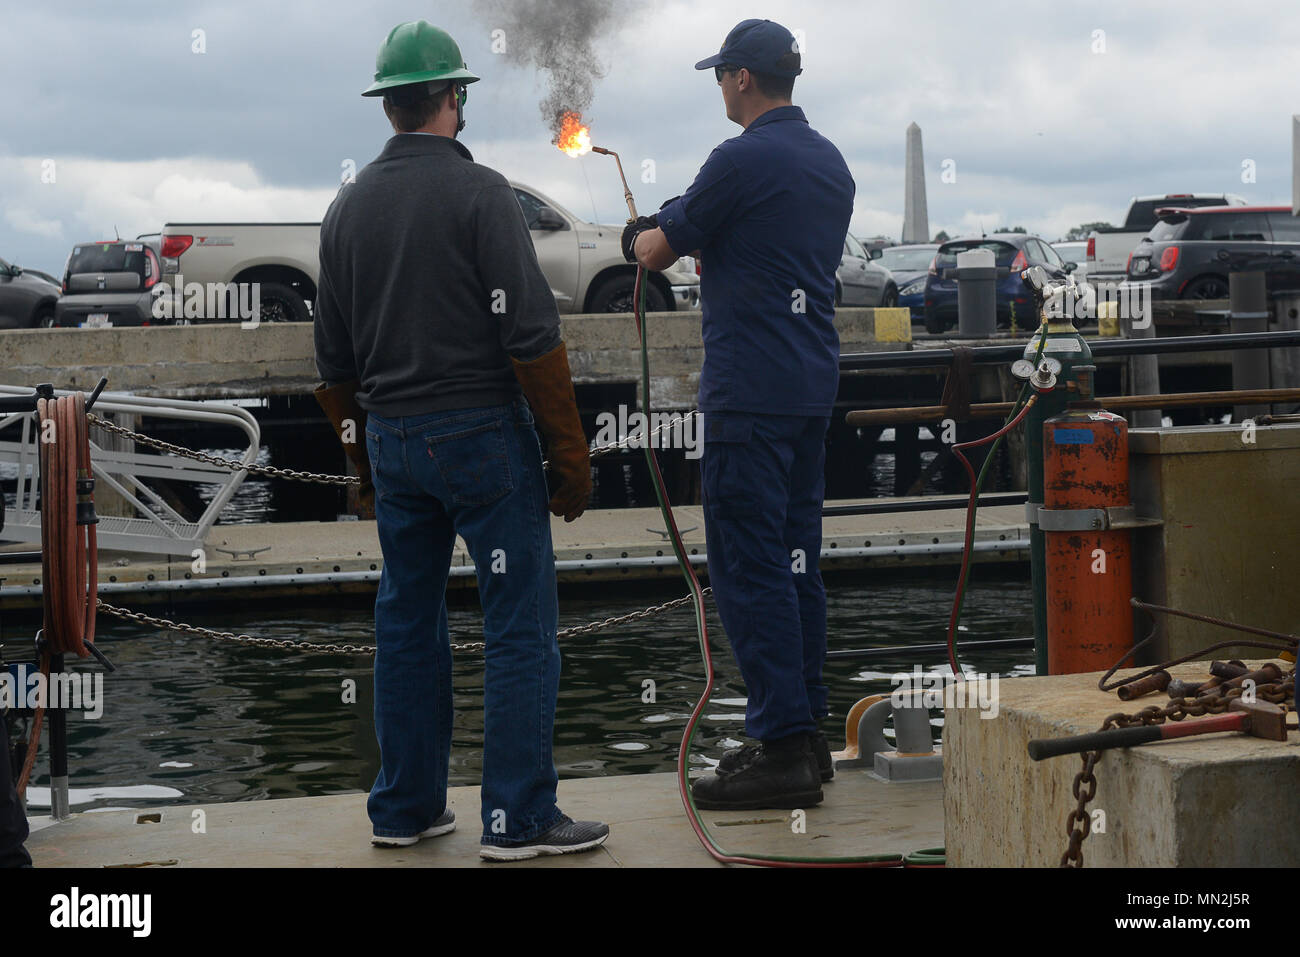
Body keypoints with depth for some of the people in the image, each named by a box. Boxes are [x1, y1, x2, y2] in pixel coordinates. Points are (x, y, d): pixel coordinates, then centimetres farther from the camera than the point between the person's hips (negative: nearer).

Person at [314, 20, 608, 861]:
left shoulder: (348, 207, 9)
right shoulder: (479, 192, -10)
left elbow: (334, 359, 14)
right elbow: (533, 337, -16)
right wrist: (573, 458, -11)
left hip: (392, 441, 7)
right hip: (482, 434, -6)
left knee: (408, 621, 14)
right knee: (521, 623, -1)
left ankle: (405, 808, 19)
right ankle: (519, 818, 1)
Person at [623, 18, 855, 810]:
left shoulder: (743, 160, -12)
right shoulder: (831, 162, 14)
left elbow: (659, 252, -3)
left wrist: (642, 240, 19)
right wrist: (701, 244, 30)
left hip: (751, 389, -9)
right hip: (815, 385, 9)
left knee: (749, 564, -6)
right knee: (796, 555, 13)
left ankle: (782, 749, -7)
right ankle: (807, 732, 18)